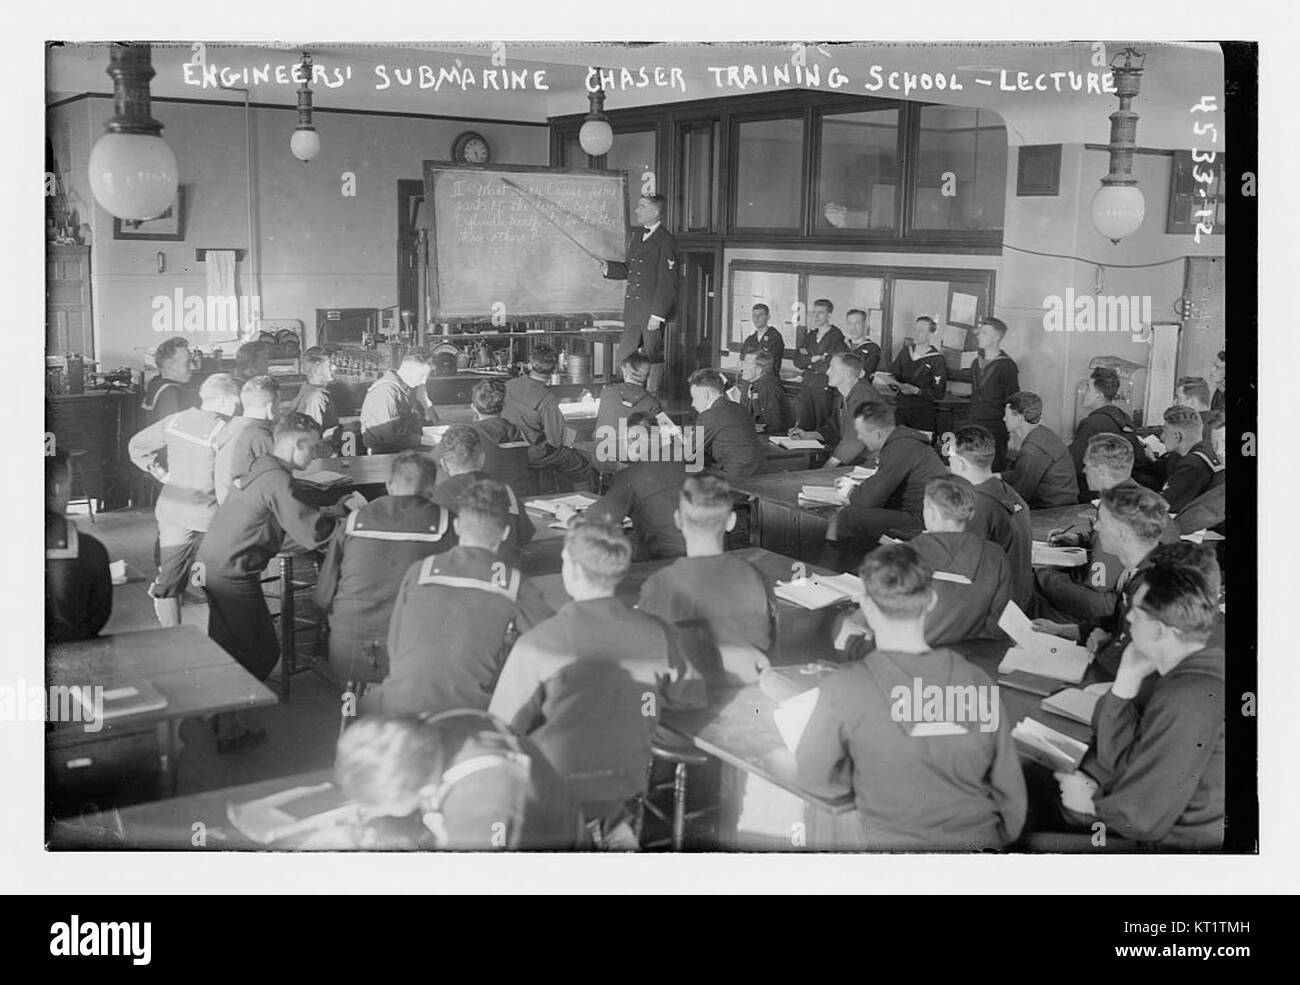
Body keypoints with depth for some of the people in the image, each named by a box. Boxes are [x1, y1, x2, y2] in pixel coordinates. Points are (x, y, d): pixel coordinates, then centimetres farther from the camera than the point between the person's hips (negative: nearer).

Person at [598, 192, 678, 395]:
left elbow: (668, 283, -14)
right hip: (633, 310, 7)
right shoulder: (634, 235, 13)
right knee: (624, 358, 9)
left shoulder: (666, 241, -12)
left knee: (653, 359, 3)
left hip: (653, 311, -7)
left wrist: (657, 315, -17)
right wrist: (608, 268, 1)